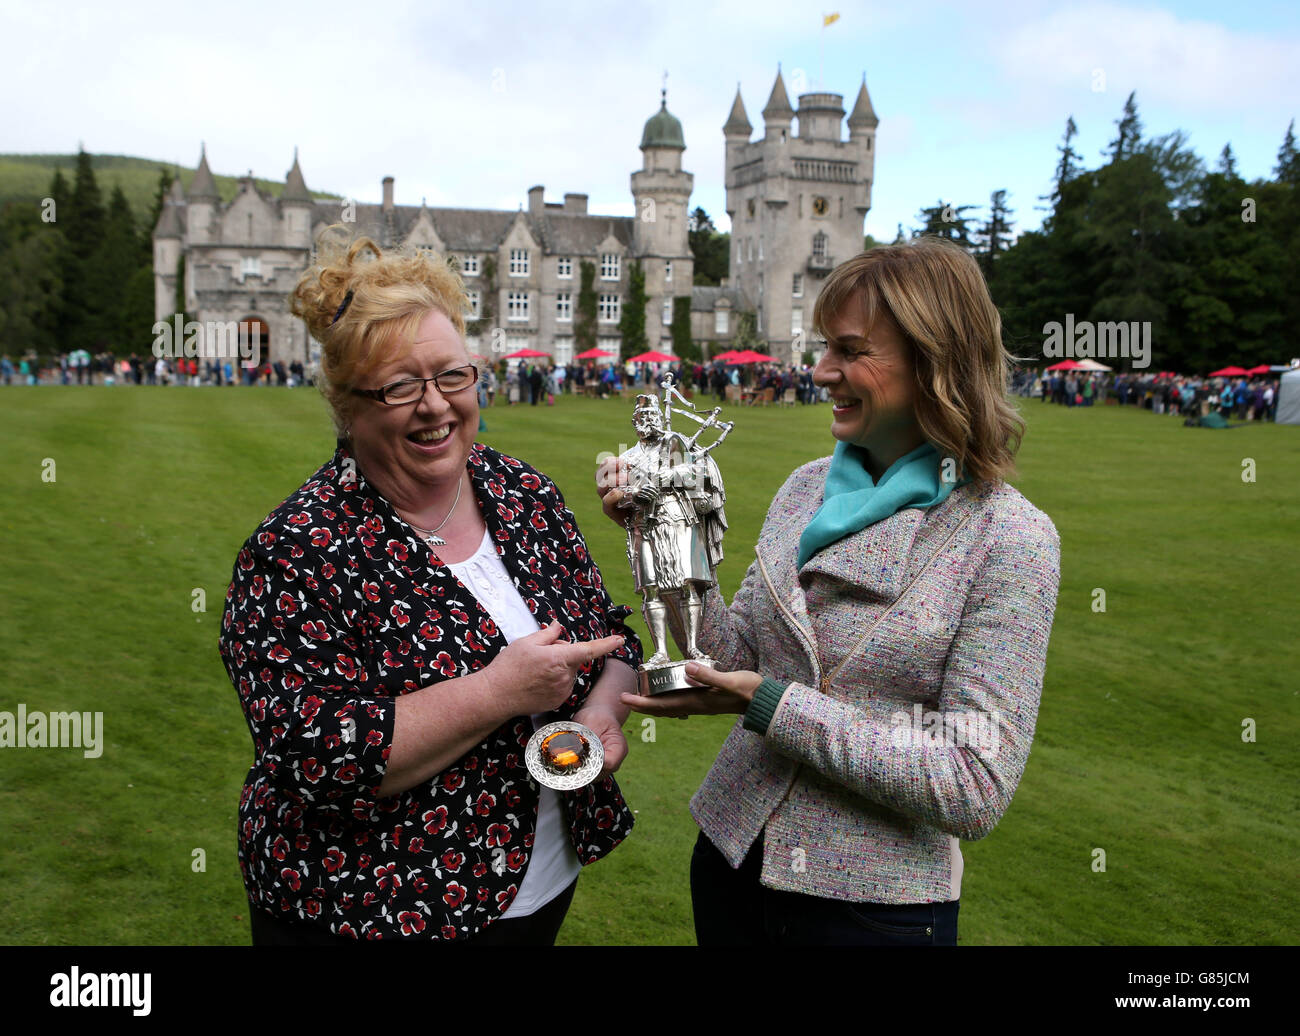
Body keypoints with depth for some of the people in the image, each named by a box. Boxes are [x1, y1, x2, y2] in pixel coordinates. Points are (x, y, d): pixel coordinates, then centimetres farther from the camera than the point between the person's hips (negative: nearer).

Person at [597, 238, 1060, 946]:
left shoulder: (1009, 538, -16)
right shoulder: (806, 488, 0)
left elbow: (974, 788, -20)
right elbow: (735, 660, 1)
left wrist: (771, 704, -22)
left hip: (878, 906, -4)